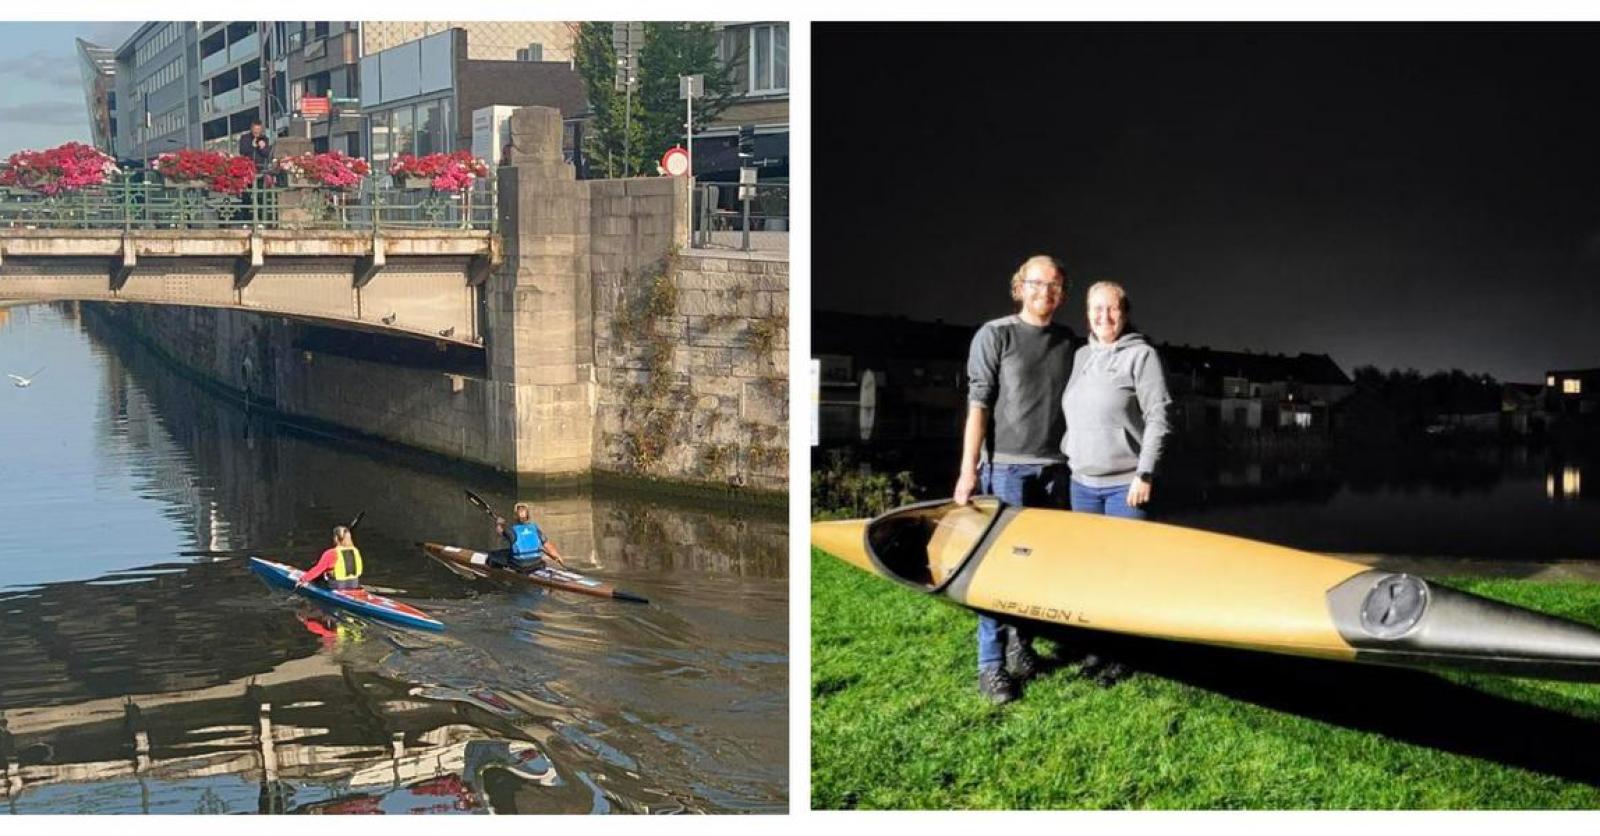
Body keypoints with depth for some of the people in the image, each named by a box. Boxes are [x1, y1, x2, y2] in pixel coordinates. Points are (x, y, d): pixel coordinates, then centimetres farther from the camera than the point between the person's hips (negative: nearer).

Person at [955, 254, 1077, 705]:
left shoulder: (1069, 342, 12)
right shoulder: (995, 335, -2)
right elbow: (978, 404, -6)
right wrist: (968, 469, -11)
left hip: (1053, 469, 5)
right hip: (1006, 467, -5)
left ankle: (1020, 646, 18)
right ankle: (991, 664, -2)